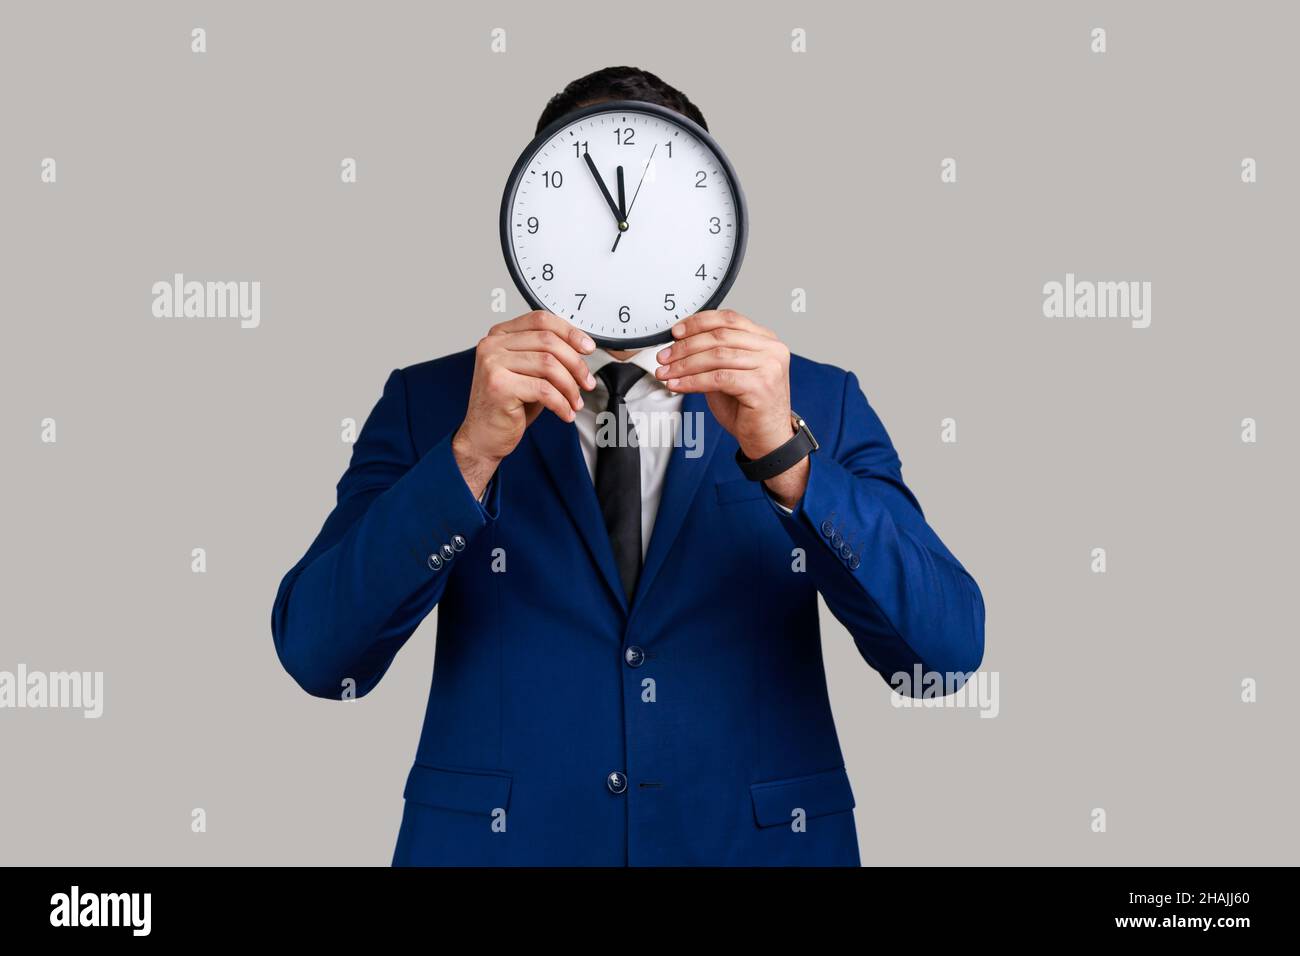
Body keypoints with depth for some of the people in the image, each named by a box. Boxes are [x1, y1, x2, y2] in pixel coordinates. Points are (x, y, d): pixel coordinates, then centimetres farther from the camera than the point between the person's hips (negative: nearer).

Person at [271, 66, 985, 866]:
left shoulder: (818, 404, -3)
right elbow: (317, 654, -13)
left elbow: (946, 648, -13)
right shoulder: (430, 403, -3)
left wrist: (785, 455, -26)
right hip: (497, 843, 0)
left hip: (755, 843, 1)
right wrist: (470, 453, -26)